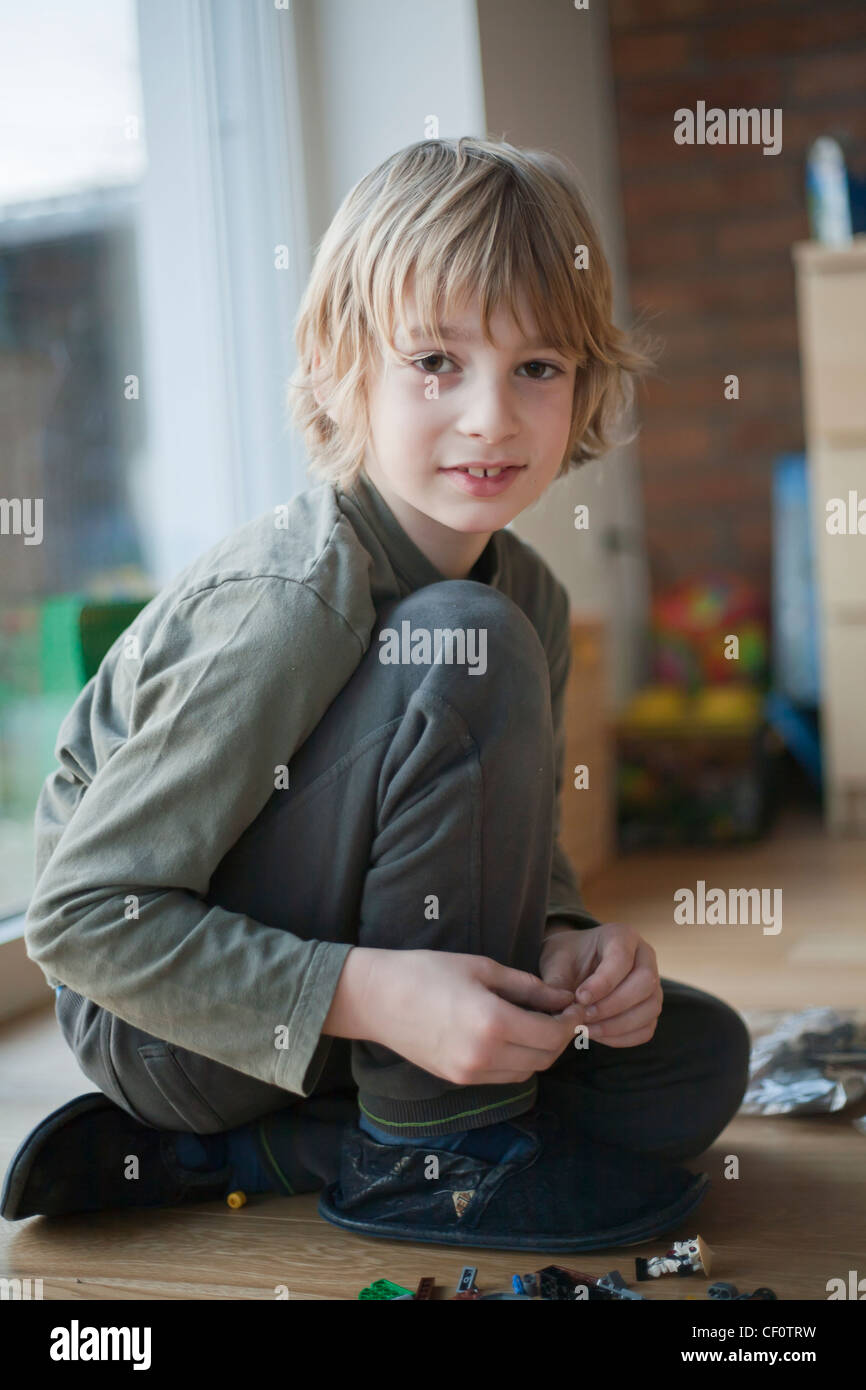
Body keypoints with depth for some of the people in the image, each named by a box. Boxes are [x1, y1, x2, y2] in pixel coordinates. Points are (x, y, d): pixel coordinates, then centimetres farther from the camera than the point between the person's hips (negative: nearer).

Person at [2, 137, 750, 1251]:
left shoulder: (530, 595, -1)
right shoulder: (292, 604, -27)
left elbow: (519, 854, 10)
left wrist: (562, 945, -13)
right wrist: (371, 994, -32)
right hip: (154, 1022, -8)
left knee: (697, 1062, -1)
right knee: (467, 648, -26)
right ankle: (435, 1148, -12)